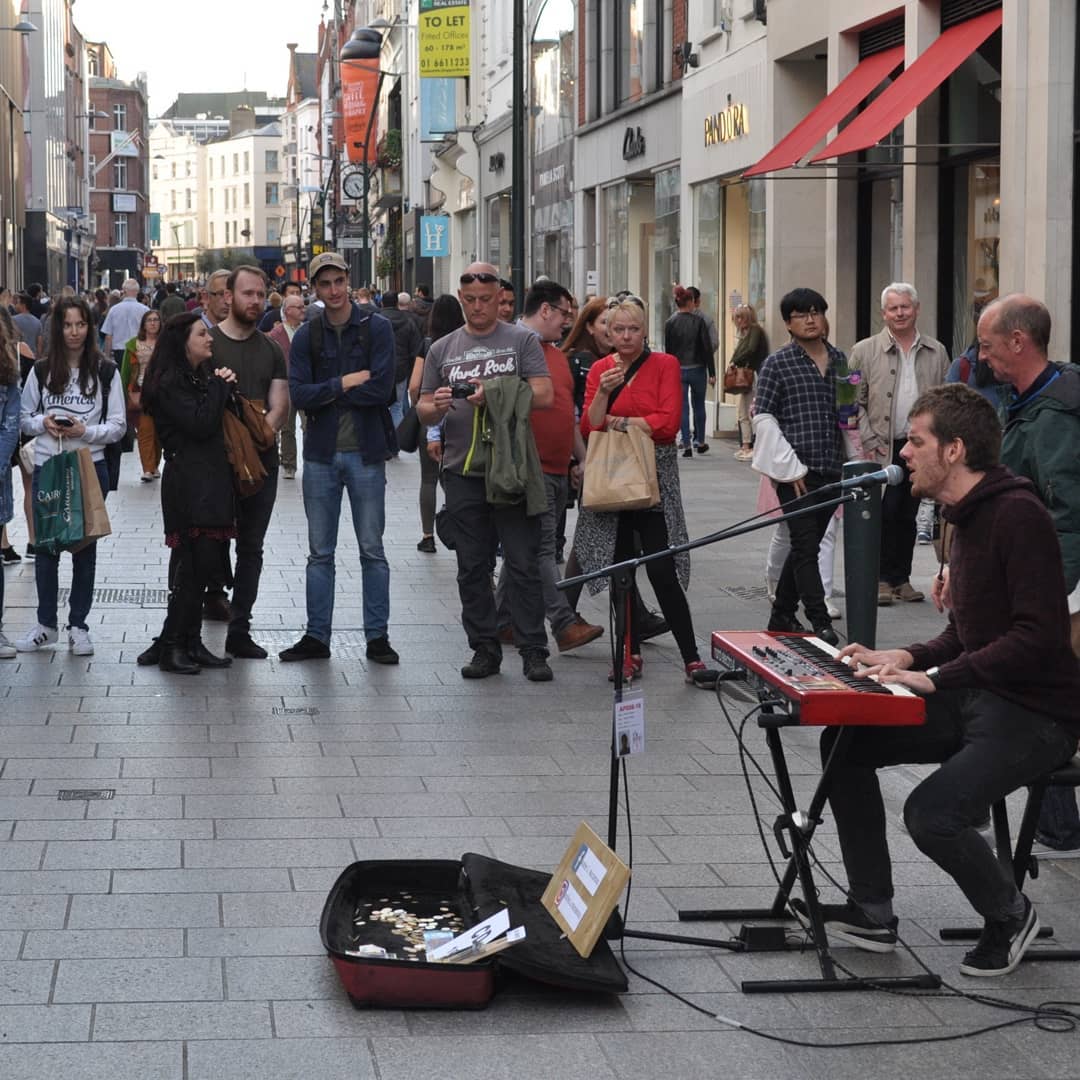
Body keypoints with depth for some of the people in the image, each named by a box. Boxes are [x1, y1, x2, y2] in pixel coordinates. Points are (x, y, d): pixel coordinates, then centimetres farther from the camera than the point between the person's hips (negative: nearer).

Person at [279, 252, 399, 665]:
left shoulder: (376, 328, -3)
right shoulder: (306, 336, 3)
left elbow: (381, 388, -15)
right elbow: (299, 394, -8)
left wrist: (325, 393, -10)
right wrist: (347, 383, -14)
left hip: (366, 453, -2)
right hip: (321, 454, 2)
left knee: (372, 550, 4)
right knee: (320, 552, 7)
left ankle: (377, 636, 10)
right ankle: (316, 636, 14)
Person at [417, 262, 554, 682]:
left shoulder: (522, 341, 4)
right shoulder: (442, 350, 13)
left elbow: (543, 396, -7)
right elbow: (424, 413, 12)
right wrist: (436, 406, -12)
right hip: (462, 473, 3)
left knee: (524, 565, -3)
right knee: (472, 568, 7)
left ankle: (533, 651, 0)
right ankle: (484, 649, 14)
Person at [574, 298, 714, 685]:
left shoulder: (664, 365, -1)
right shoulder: (599, 369, 10)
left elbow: (669, 422, -12)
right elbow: (588, 428, 2)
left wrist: (618, 422, -6)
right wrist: (603, 393, -13)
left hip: (654, 478, -4)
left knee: (662, 572, -11)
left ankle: (691, 658, -8)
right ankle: (631, 653, 16)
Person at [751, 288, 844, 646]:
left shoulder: (840, 360, 12)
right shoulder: (777, 364, -3)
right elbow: (763, 418, -6)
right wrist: (790, 467, -11)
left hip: (832, 469, 5)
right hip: (796, 471, -5)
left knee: (806, 546, 12)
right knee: (805, 546, -8)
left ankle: (781, 616, 24)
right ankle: (820, 623, -7)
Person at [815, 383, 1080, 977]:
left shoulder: (1017, 515, -18)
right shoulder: (966, 517, 13)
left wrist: (937, 677, -25)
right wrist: (907, 658, 2)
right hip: (975, 700, 10)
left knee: (932, 813, -27)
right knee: (842, 741, 2)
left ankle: (1010, 917, 4)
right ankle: (871, 914, 11)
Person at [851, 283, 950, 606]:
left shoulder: (936, 352, 9)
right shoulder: (865, 351, 1)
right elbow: (855, 401, 0)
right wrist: (869, 441, -8)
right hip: (883, 448, -3)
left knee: (908, 515, 9)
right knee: (884, 513, -7)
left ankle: (901, 578, 17)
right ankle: (881, 579, 2)